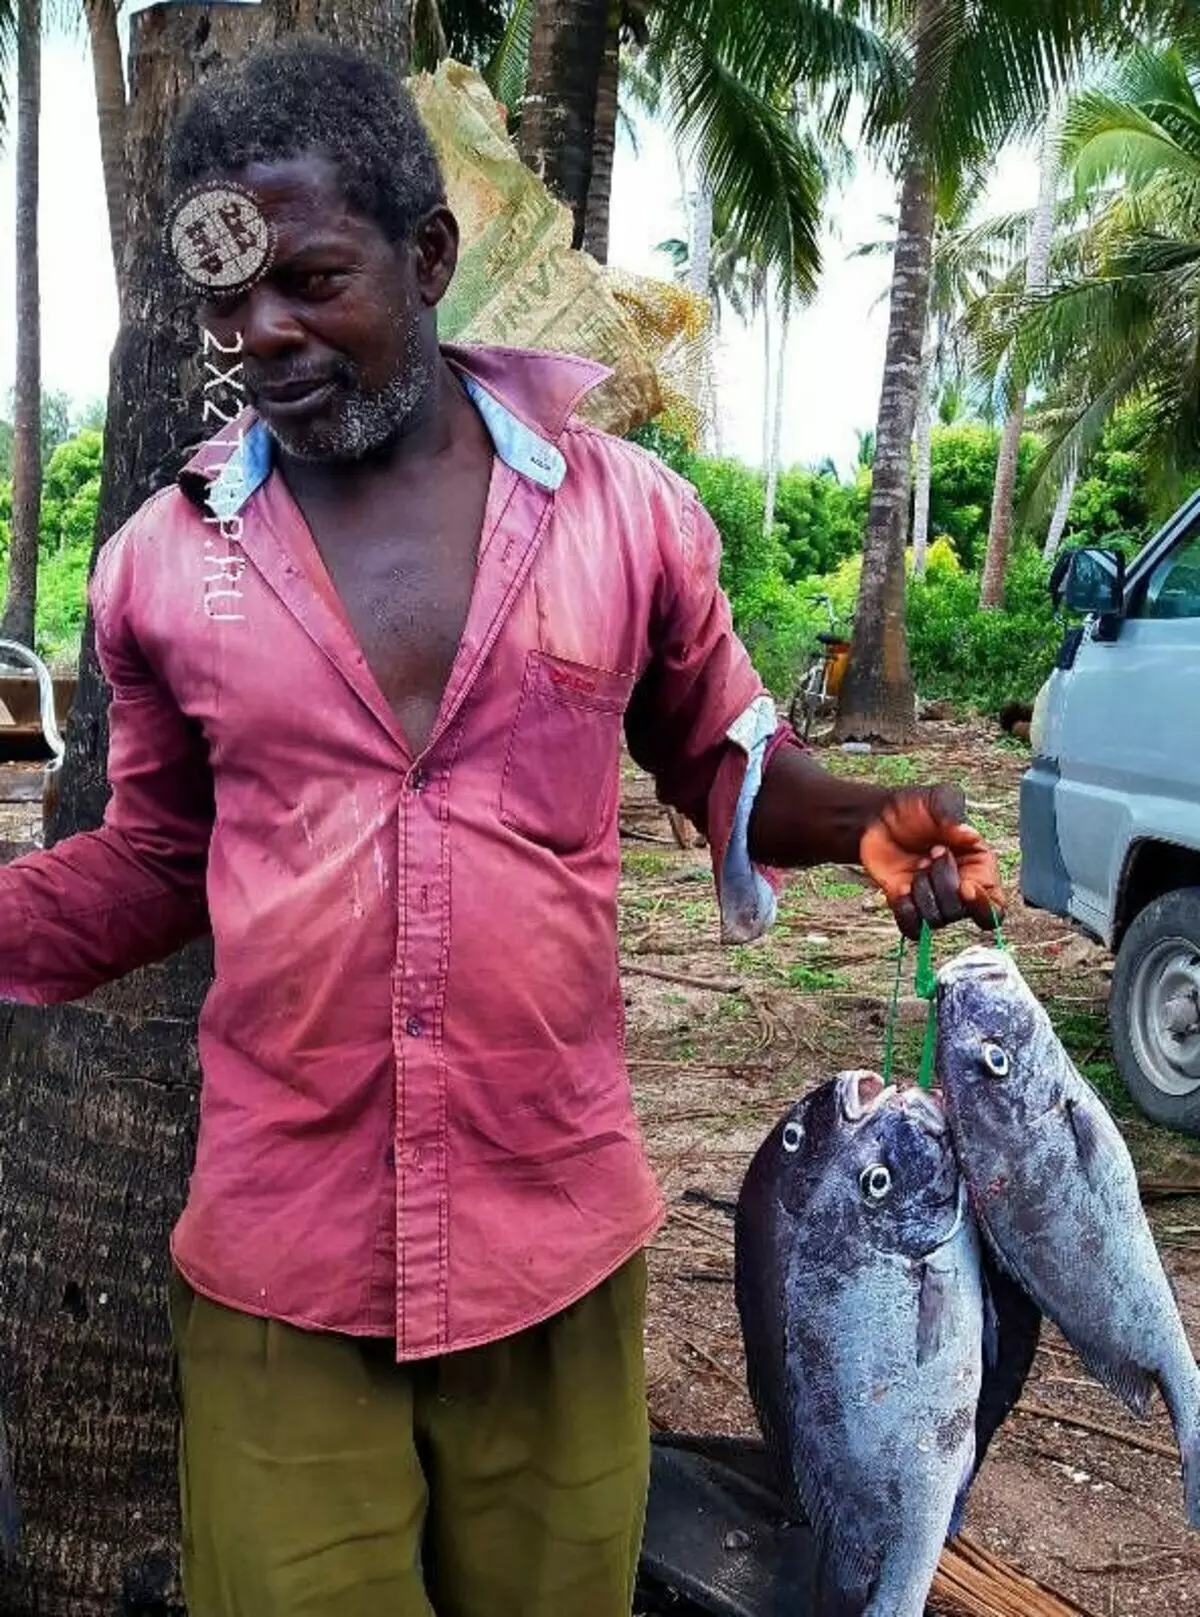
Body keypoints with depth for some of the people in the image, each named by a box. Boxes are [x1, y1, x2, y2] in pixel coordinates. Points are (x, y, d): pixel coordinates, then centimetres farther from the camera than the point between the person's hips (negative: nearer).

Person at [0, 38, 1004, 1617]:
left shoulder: (626, 510, -2)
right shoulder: (161, 564, 0)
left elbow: (723, 756, 12)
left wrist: (870, 820, -7)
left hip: (558, 1243, 0)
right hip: (274, 1269, 1)